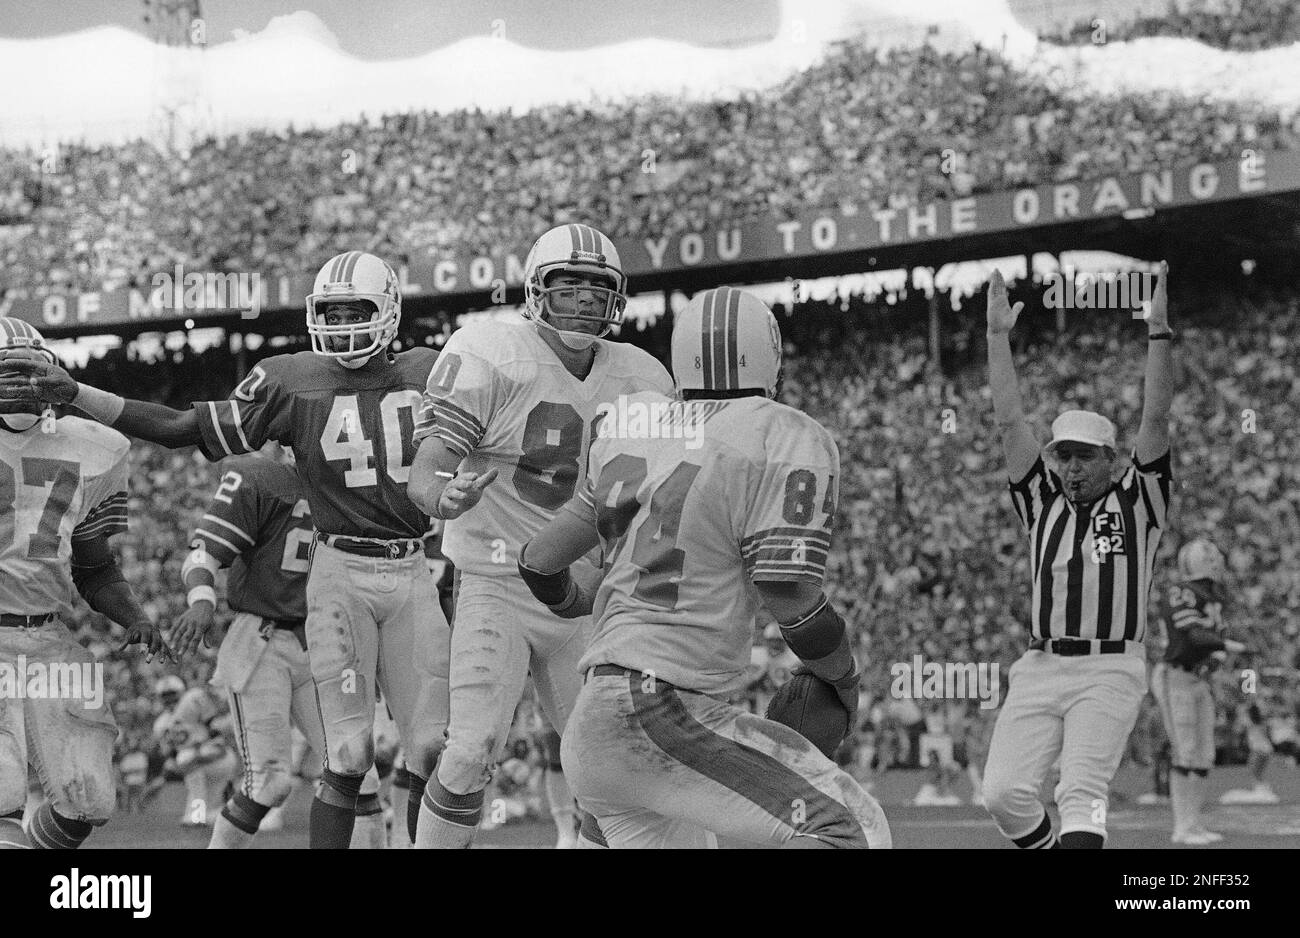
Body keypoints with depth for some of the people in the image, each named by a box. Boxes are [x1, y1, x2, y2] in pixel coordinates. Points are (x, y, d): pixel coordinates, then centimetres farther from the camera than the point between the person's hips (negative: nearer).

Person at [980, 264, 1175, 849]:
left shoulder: (1136, 503, 6)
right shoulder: (1043, 504, 14)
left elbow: (1156, 421, -2)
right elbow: (1010, 423, 11)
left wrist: (1158, 332, -8)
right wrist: (998, 336, 8)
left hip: (1111, 672, -4)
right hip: (1040, 668, 4)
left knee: (1083, 793, -18)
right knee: (1004, 794, -7)